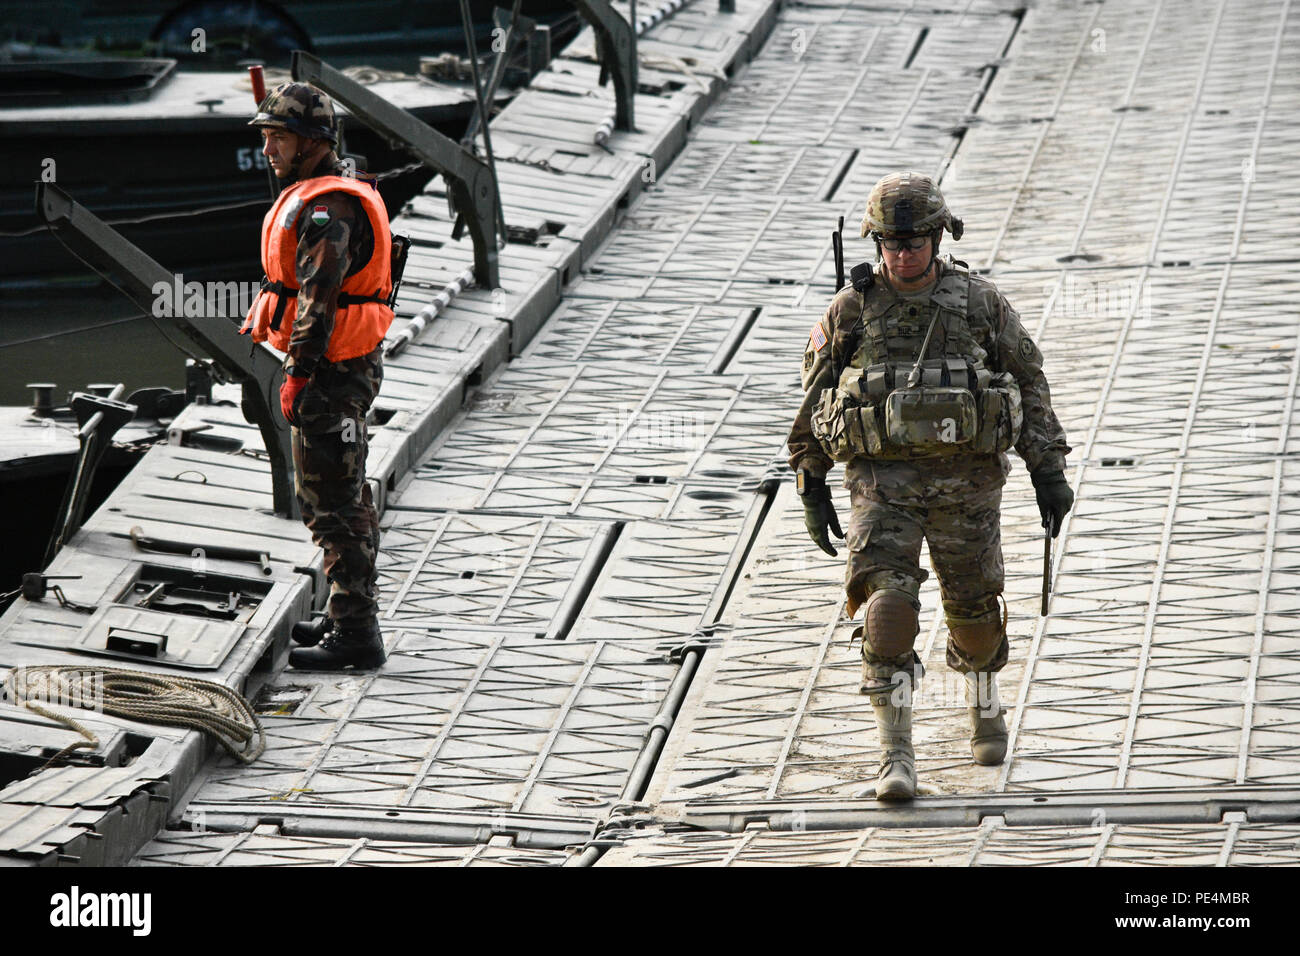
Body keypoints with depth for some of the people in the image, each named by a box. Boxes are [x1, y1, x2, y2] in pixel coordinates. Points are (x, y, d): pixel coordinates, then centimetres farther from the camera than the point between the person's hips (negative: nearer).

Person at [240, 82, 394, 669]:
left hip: (331, 372, -11)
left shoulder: (326, 206, -18)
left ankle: (355, 636, -6)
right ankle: (351, 617, 29)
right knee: (344, 495, 18)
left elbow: (319, 295, -24)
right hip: (349, 367, 11)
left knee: (331, 504, -8)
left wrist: (298, 375, -24)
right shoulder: (321, 197, 16)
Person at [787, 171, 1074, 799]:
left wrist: (1049, 471, 1)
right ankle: (896, 757, -17)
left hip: (967, 479, 1)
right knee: (887, 600, -17)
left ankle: (984, 706, 45)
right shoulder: (852, 309, -1)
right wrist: (812, 489, 6)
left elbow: (1030, 386, 6)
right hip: (883, 480, -1)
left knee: (973, 606, 12)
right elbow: (814, 401, 8)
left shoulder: (979, 303, -1)